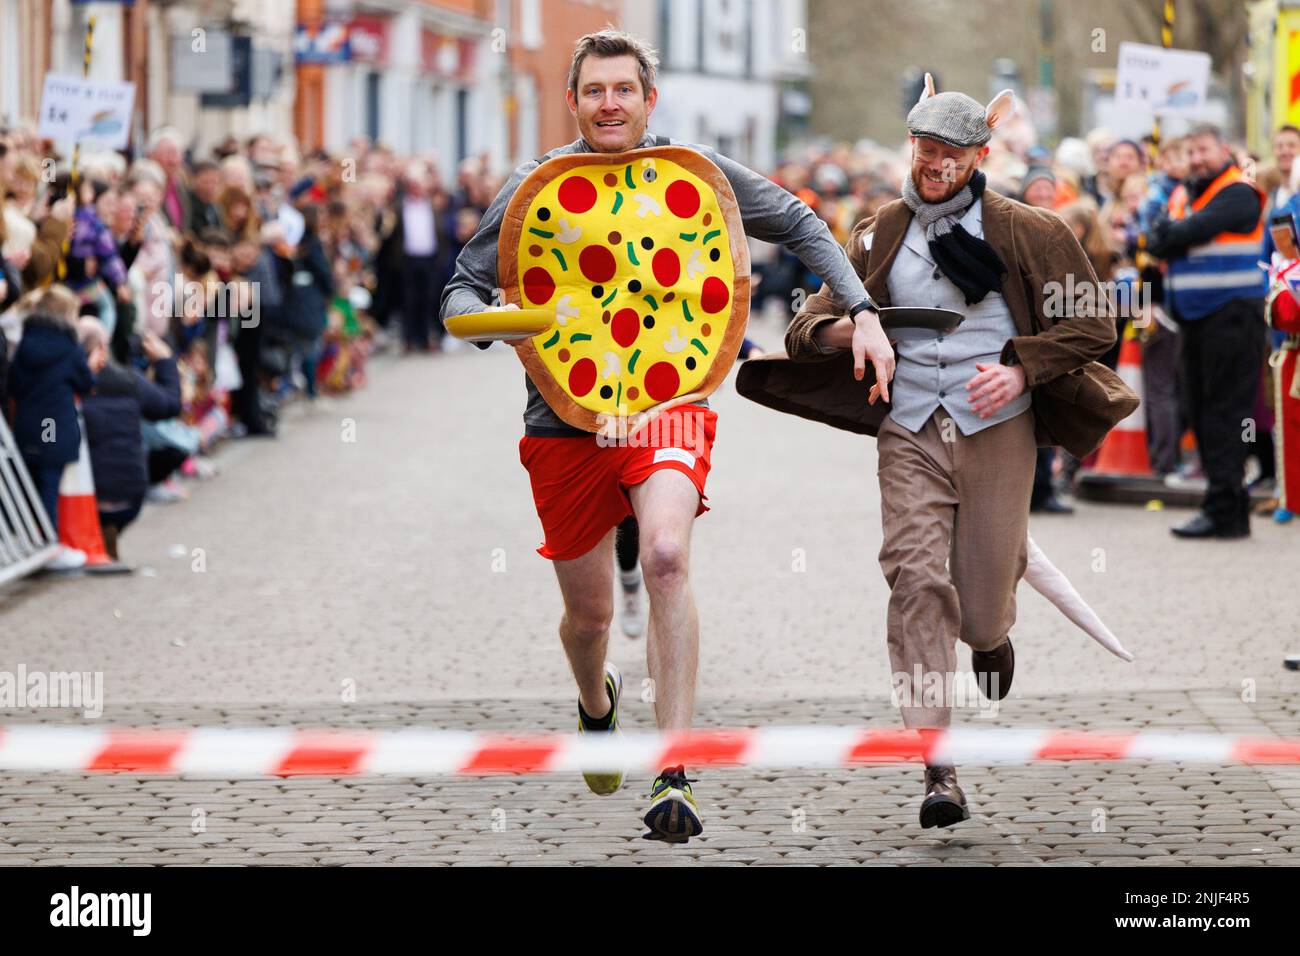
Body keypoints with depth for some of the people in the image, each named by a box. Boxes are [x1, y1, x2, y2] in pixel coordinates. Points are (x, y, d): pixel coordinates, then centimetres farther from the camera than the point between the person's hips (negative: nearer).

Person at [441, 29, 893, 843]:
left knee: (667, 556, -28)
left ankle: (674, 779, -27)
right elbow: (463, 290, 4)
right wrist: (500, 321, -19)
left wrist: (862, 313, 4)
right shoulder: (537, 187, 0)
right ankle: (597, 702, 49)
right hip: (565, 417, 1)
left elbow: (801, 227, 15)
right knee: (590, 613, 9)